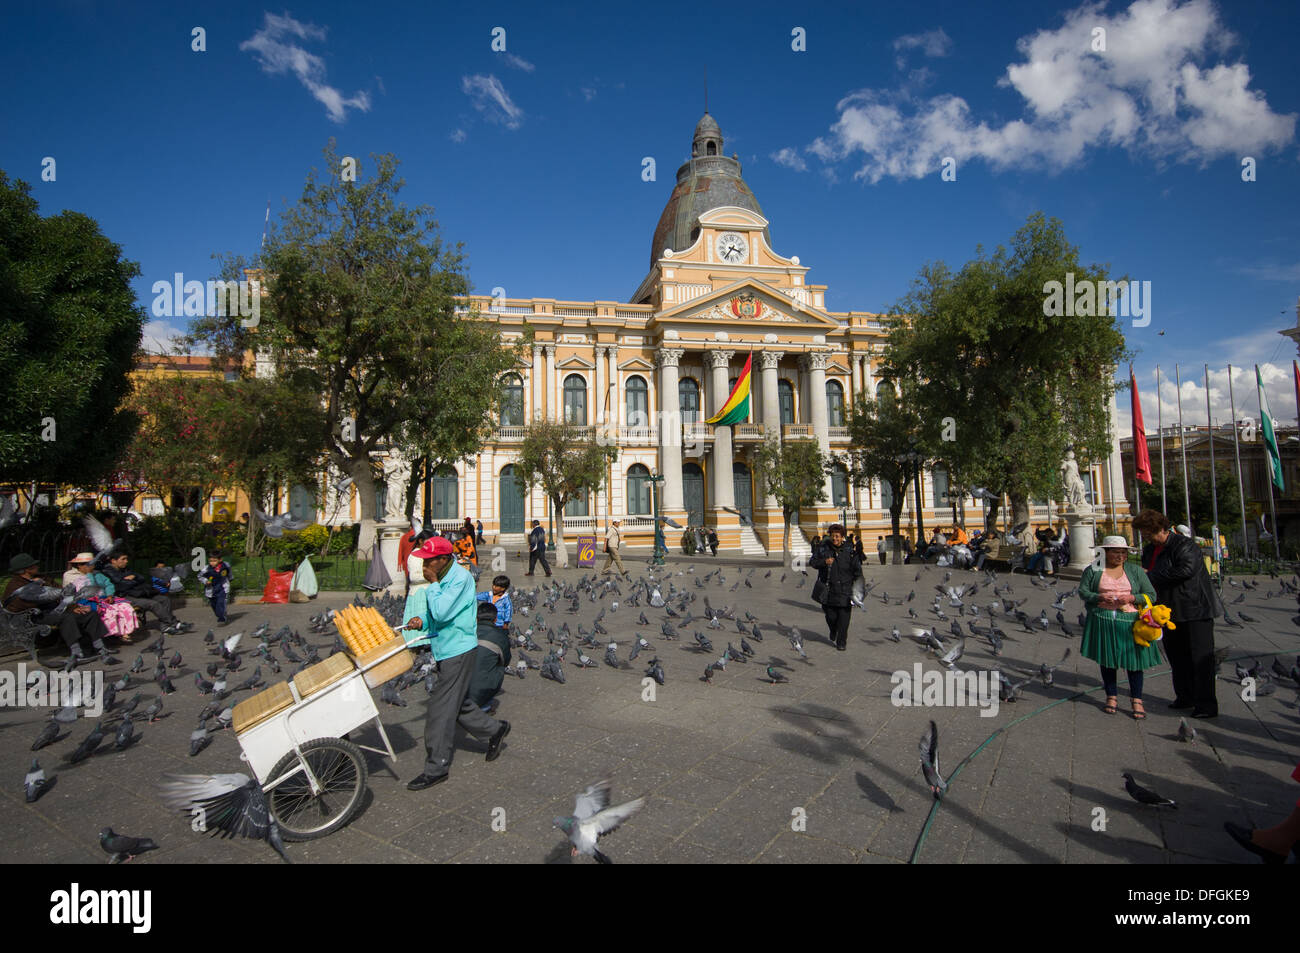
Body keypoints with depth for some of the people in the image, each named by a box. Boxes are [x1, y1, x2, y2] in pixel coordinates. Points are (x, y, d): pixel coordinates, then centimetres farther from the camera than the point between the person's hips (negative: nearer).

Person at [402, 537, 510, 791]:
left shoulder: (460, 578, -19)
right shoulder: (441, 577, 8)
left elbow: (441, 612, -27)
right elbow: (435, 613, 17)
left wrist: (432, 584, -17)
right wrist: (422, 620, -5)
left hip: (458, 650, -9)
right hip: (444, 649, 9)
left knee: (441, 709, -4)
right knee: (458, 703, 18)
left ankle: (436, 768, 7)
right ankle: (494, 730, 35)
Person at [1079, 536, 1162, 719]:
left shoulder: (1135, 571, 7)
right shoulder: (1093, 570, 5)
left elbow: (1151, 595, 4)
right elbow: (1083, 591, 3)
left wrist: (1131, 598, -14)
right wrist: (1100, 597, -15)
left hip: (1130, 620, 0)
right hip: (1103, 620, 0)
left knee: (1133, 659, -1)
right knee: (1106, 659, 6)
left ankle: (1137, 701, 9)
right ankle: (1112, 697, 19)